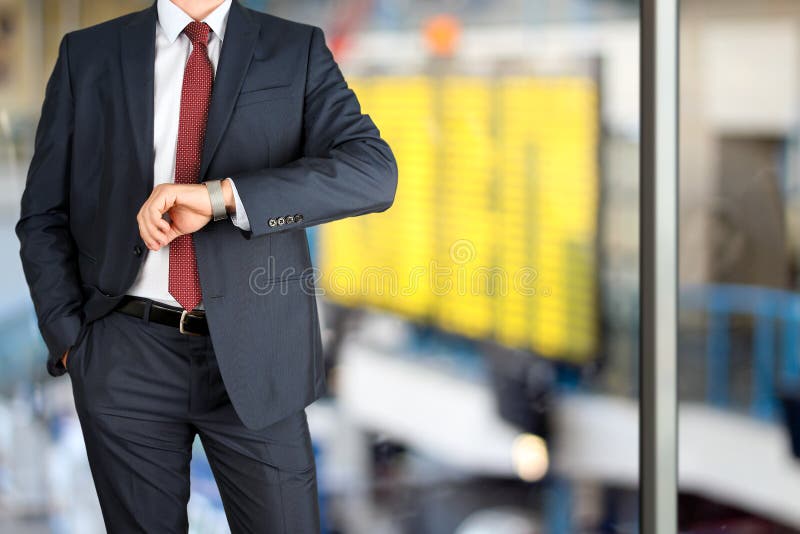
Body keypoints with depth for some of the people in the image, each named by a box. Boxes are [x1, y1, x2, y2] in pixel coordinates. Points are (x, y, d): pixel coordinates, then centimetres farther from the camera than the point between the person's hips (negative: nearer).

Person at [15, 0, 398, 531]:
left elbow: (374, 172, -14)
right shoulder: (87, 55, 6)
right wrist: (71, 341, -4)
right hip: (127, 361, 1)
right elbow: (44, 218, 8)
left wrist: (219, 197, -24)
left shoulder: (298, 51, 2)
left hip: (254, 357, -1)